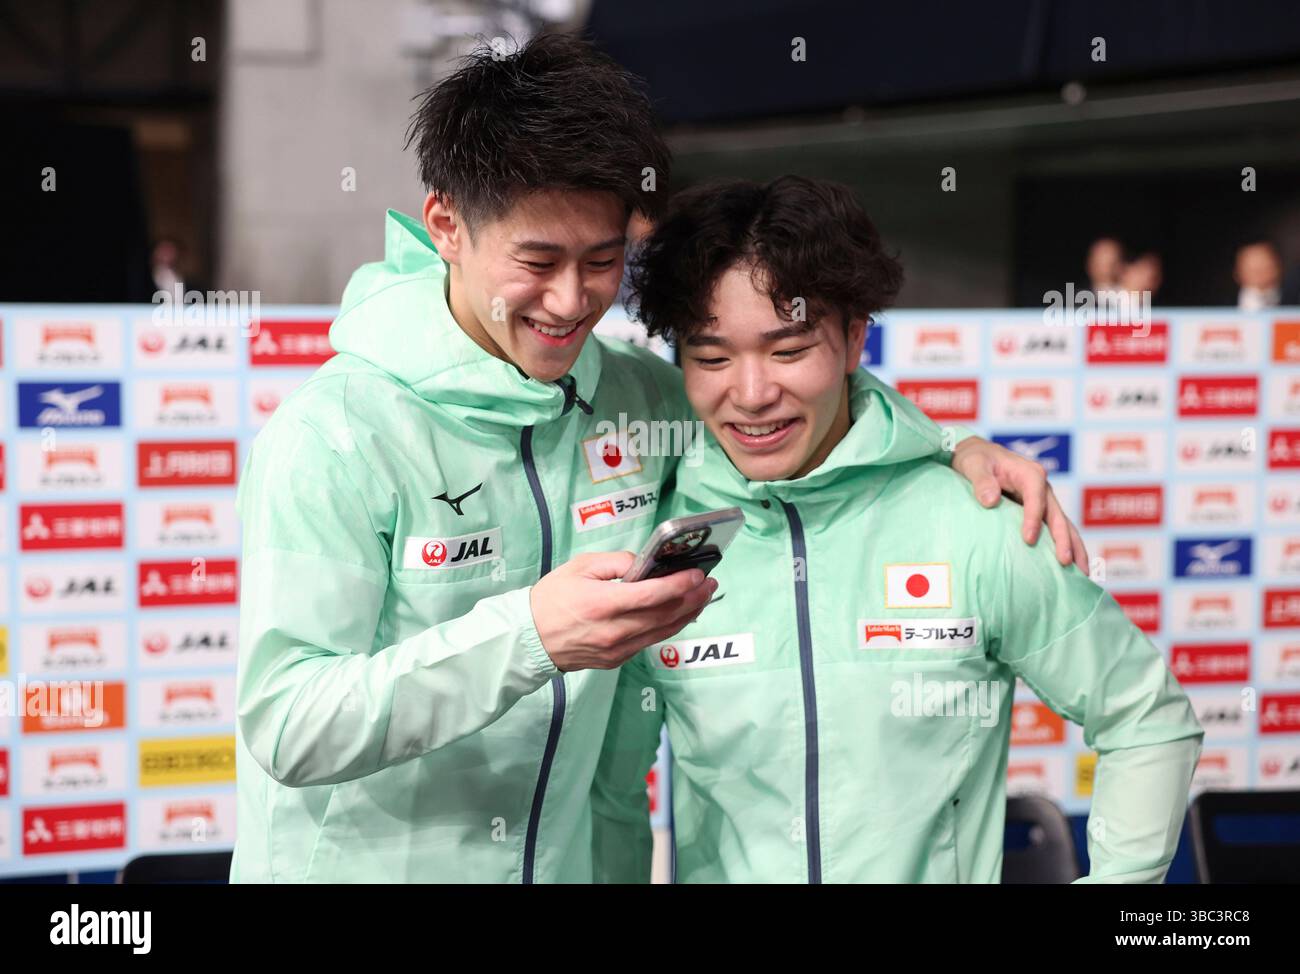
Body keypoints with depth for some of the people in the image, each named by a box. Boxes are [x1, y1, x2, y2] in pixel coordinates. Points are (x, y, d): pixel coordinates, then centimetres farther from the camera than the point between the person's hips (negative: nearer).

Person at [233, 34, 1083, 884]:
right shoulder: (335, 433, -19)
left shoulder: (638, 396, -3)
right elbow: (285, 726, -23)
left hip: (562, 861, 6)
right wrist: (528, 638, -33)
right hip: (356, 862, -5)